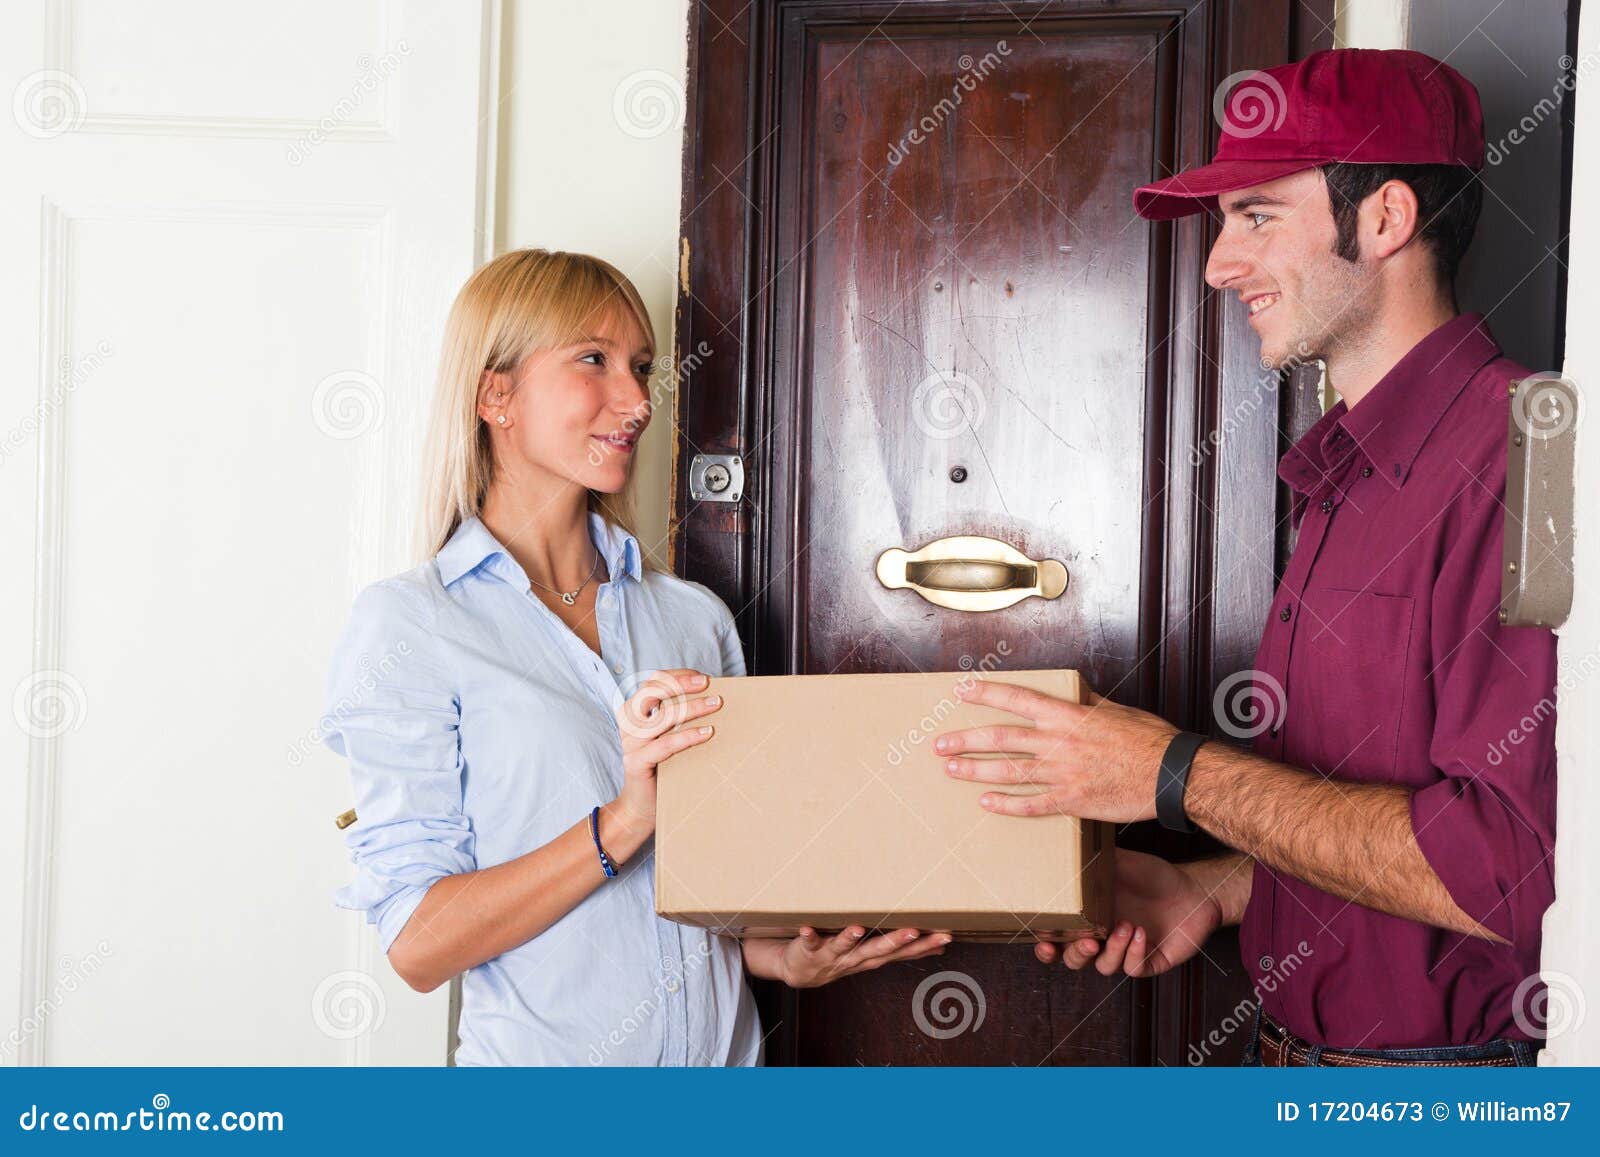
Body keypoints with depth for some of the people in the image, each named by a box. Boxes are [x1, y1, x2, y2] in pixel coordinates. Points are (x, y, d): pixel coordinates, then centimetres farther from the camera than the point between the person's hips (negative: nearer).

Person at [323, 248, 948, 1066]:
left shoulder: (695, 617, 4)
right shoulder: (407, 625, -10)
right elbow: (419, 943, -15)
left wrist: (776, 954, -7)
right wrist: (623, 823, -24)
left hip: (726, 1045, 4)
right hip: (542, 1056, -4)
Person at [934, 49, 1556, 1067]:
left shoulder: (1516, 452, -20)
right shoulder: (1343, 478, 10)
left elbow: (1512, 867, -26)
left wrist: (1180, 775, -19)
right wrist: (1214, 892, 1)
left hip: (1444, 1099, -8)